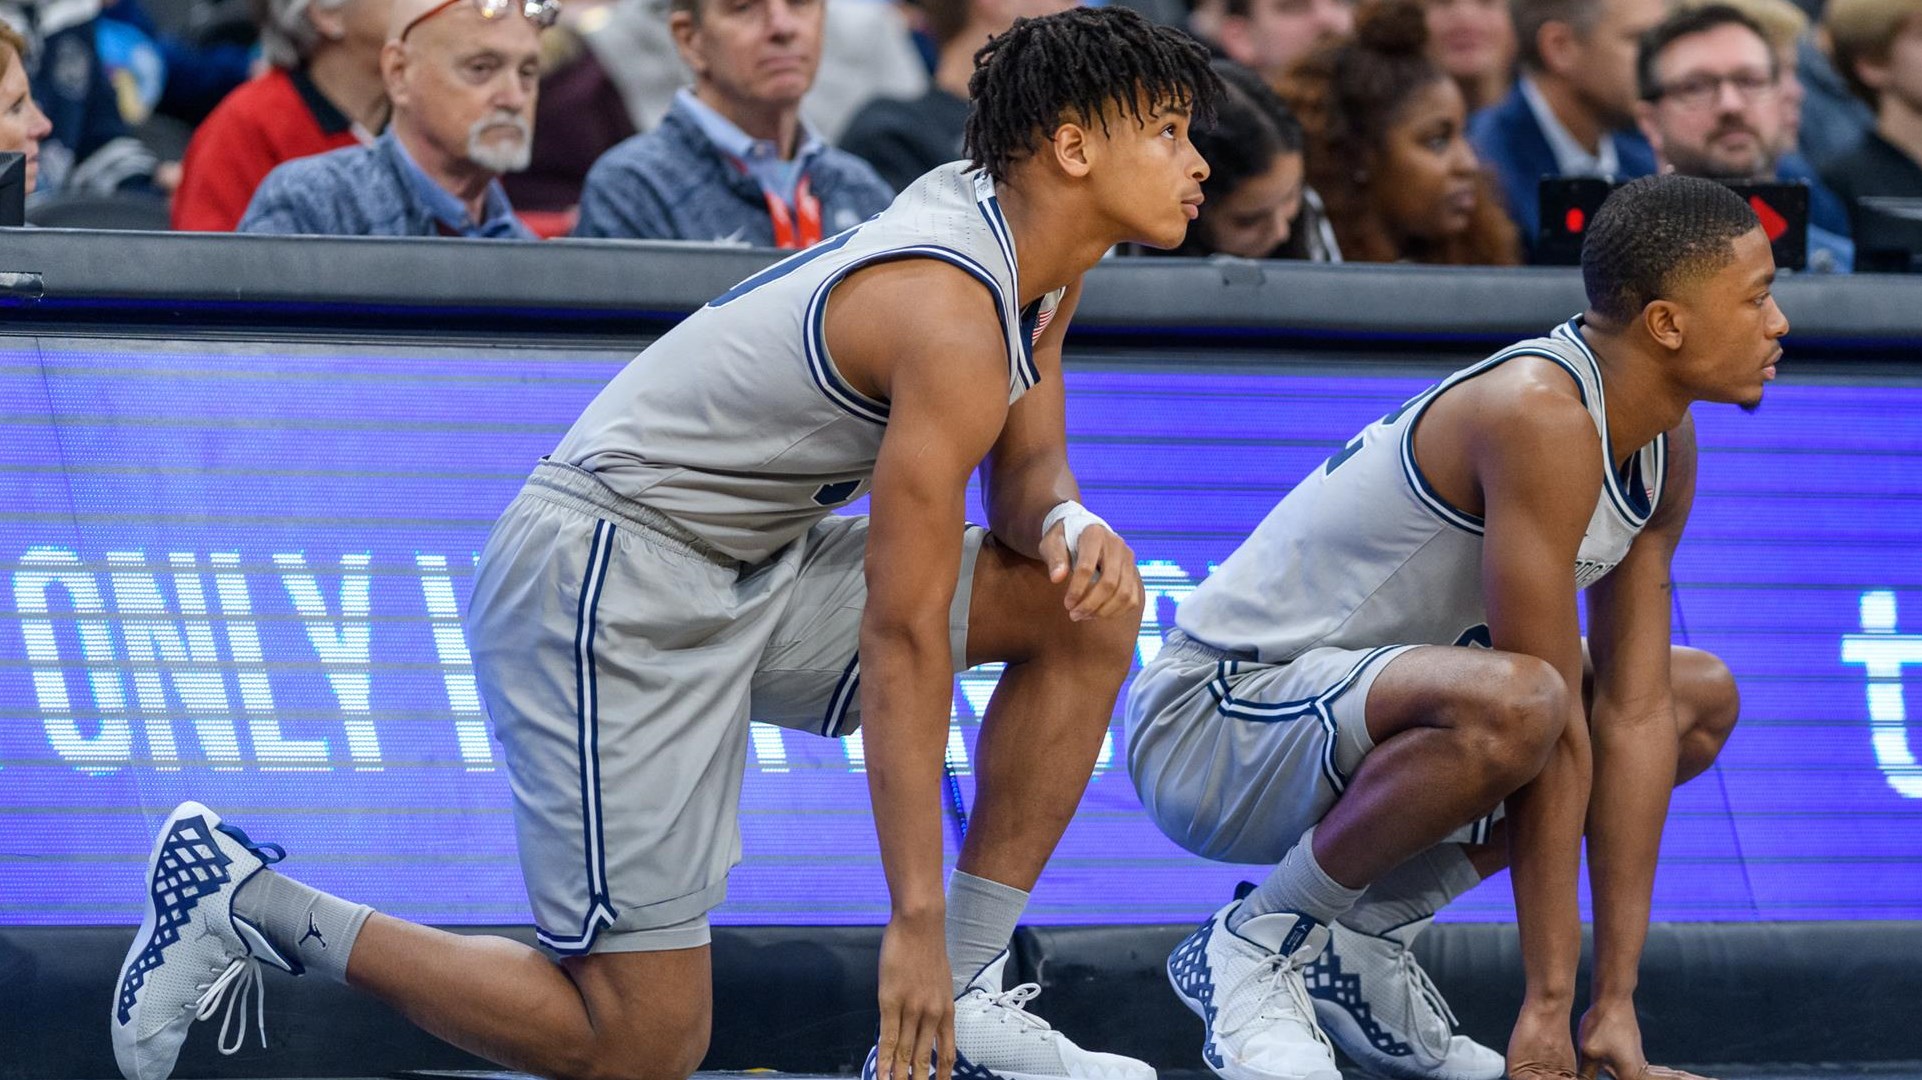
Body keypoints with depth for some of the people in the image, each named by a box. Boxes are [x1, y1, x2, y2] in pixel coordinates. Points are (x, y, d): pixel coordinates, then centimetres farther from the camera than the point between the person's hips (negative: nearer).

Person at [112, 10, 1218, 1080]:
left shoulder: (1037, 257, 4)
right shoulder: (954, 322, -24)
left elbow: (1024, 471, 14)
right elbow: (902, 639, -25)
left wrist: (1068, 522, -13)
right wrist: (914, 921, -24)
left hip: (751, 568, 10)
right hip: (610, 581, -10)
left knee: (1089, 605, 2)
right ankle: (246, 901, 2)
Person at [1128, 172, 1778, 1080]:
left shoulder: (1664, 449, 2)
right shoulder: (1541, 414, -26)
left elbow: (1632, 716, 0)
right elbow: (1553, 718, -26)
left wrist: (1617, 1004, -6)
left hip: (1339, 713, 10)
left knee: (1703, 700, 13)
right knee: (1511, 704, -38)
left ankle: (1361, 935, 6)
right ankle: (1258, 941, -12)